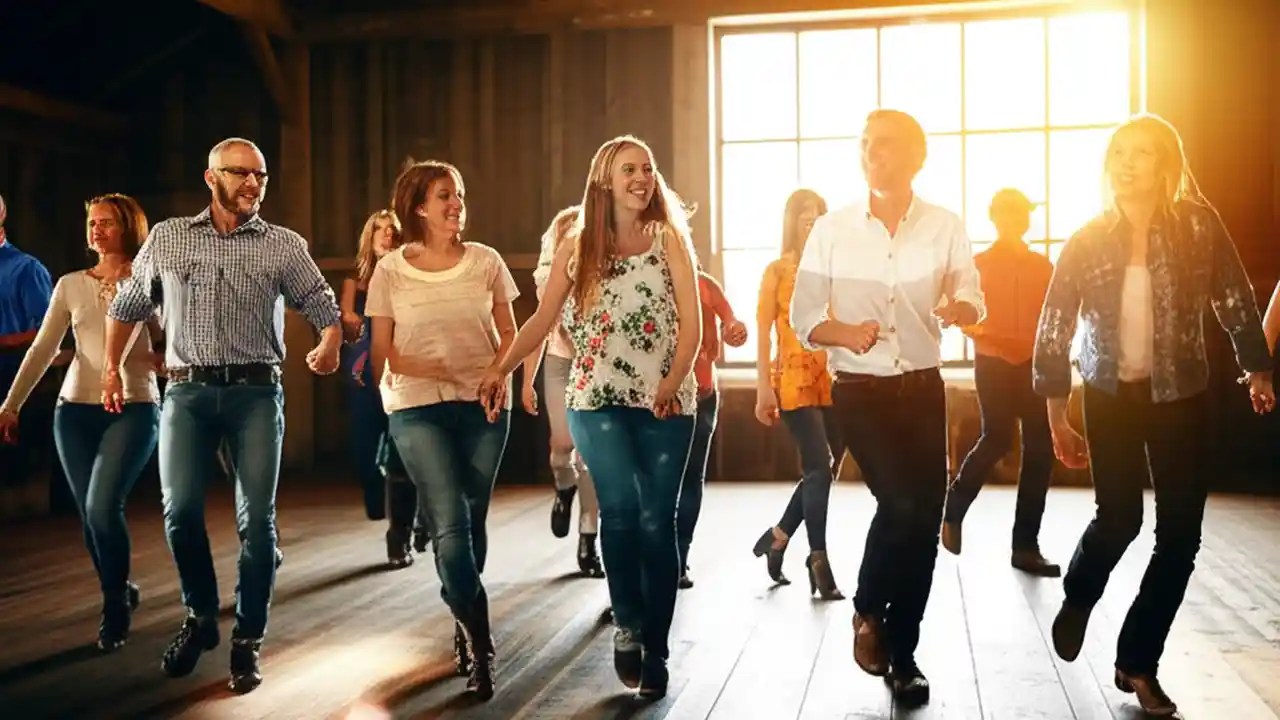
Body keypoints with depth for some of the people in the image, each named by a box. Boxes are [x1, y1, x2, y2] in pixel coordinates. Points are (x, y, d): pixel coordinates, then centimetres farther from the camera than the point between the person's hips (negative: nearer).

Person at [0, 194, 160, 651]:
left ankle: (114, 606, 5)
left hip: (134, 408, -3)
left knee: (102, 507, -17)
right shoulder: (70, 285, 7)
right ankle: (120, 595, 30)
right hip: (75, 410, 4)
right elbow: (42, 350, 4)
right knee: (89, 515, 6)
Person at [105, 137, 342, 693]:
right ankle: (199, 619, 20)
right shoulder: (167, 238, 10)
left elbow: (323, 305, 5)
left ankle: (247, 640, 11)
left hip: (256, 393, -1)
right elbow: (127, 305, 20)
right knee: (180, 510, -4)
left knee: (256, 518, -2)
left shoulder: (285, 245, 4)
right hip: (187, 392, 1)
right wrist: (111, 368, 19)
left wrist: (329, 345, -11)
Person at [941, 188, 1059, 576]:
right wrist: (977, 330, -22)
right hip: (993, 362, -3)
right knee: (998, 438, -14)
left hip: (1034, 364, 3)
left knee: (1040, 448, -1)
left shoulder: (1042, 265, 12)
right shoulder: (978, 264, 4)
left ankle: (1026, 545, 6)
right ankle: (953, 510, 11)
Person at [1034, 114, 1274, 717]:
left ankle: (1138, 662, 15)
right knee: (1119, 520, -2)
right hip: (1111, 398, -1)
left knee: (1180, 534, -1)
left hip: (1181, 398, 1)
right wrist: (1057, 419, -2)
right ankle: (1077, 601, 32)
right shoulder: (1087, 241, -6)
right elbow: (1054, 330, -2)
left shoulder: (1199, 225, -7)